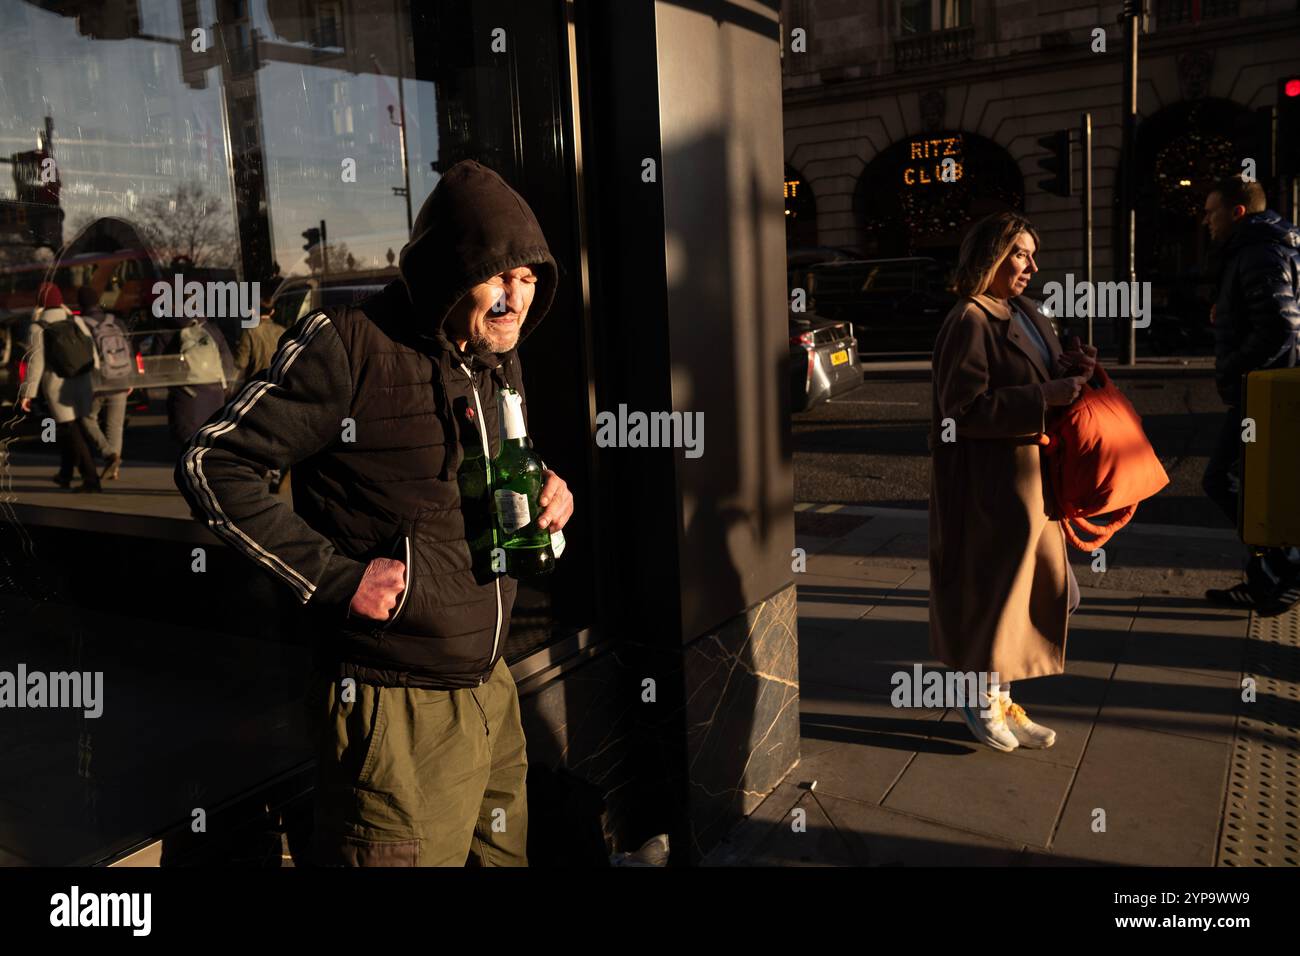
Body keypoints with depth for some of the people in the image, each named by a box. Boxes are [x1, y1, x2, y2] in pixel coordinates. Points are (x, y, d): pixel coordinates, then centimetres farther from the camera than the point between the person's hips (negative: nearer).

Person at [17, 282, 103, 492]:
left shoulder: (38, 328, -8)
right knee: (72, 429, 20)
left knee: (72, 433, -2)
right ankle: (65, 474, 31)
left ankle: (91, 478, -11)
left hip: (57, 388, -5)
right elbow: (93, 354, 4)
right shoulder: (76, 321, 2)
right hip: (82, 384, 5)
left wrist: (27, 393, -6)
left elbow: (36, 363, -11)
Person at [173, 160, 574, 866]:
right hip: (397, 708, -7)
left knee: (505, 855, 19)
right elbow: (211, 465, -13)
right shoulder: (350, 346, -14)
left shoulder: (501, 366, 9)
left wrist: (544, 496, 1)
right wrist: (336, 575, -18)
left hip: (492, 693, 7)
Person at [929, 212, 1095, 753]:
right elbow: (965, 407, -21)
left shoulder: (1026, 314, 12)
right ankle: (982, 702, 21)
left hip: (1031, 475, 9)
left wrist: (1069, 368, 0)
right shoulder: (969, 321, -14)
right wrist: (1043, 397, -21)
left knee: (1029, 586, 13)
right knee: (992, 588, 3)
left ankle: (1001, 697, 27)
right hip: (990, 481, -9)